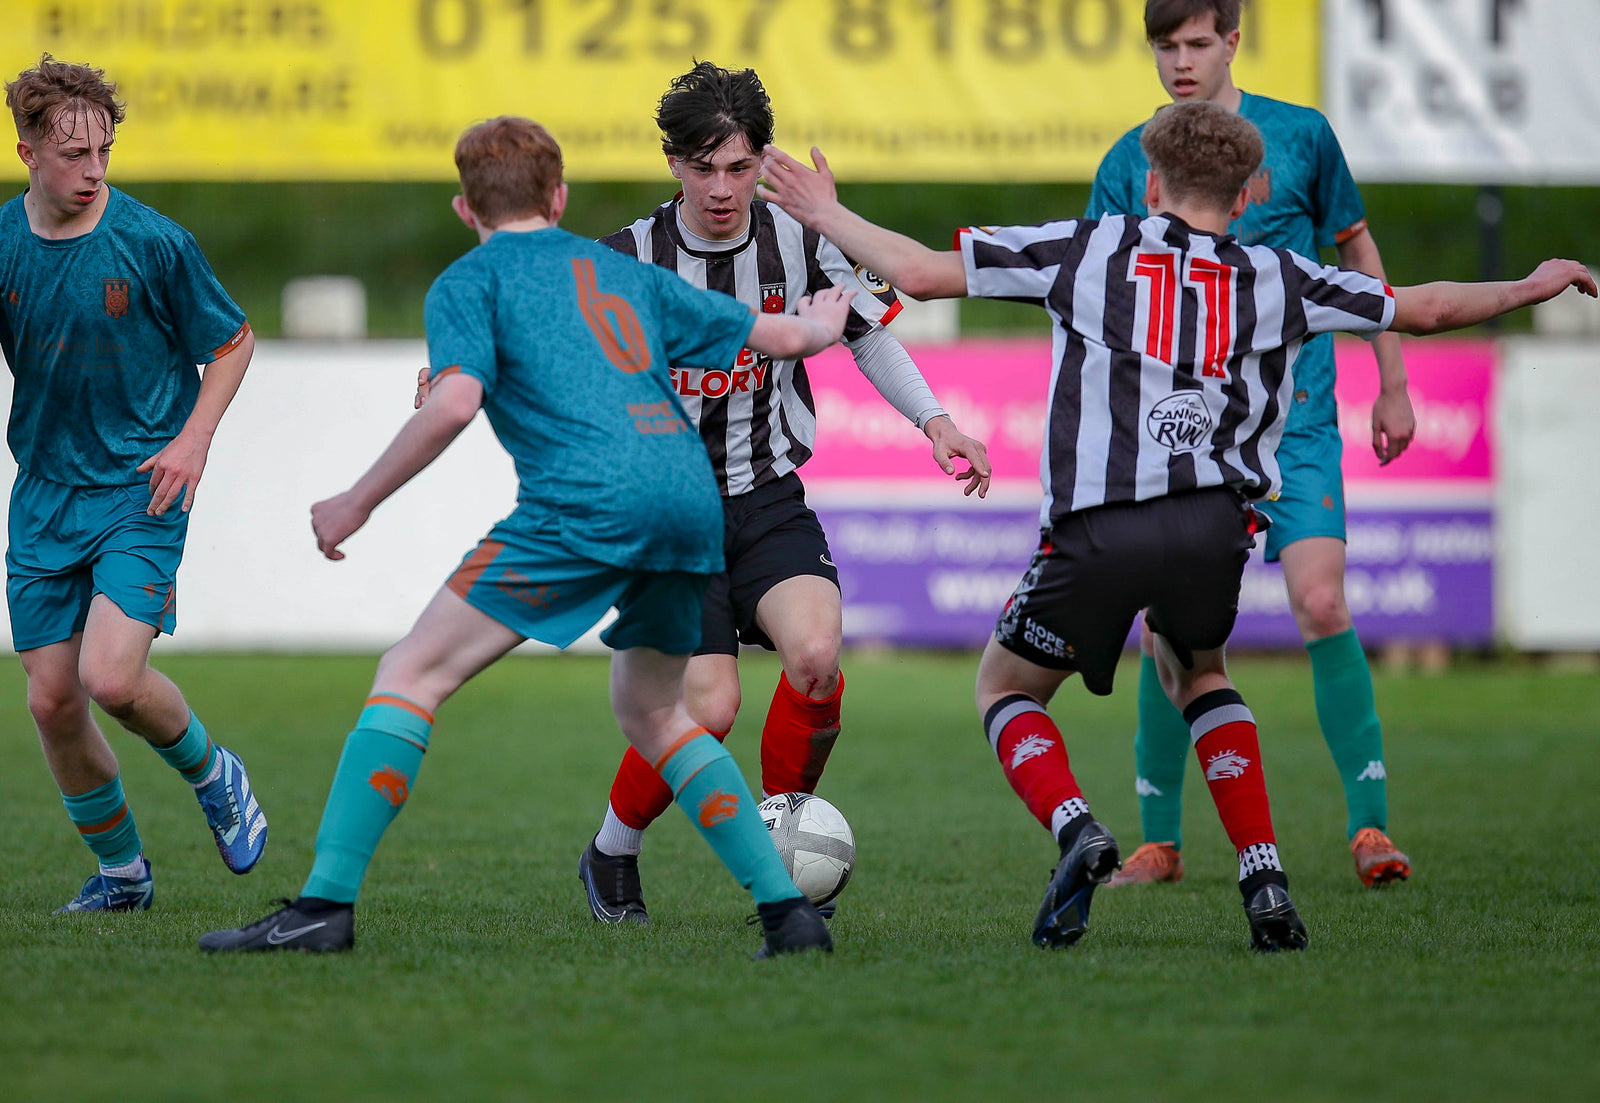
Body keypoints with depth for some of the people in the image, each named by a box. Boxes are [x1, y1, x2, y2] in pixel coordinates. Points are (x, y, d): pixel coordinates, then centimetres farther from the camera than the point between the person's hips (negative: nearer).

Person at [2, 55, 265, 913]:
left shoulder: (152, 243, -12)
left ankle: (211, 774, 13)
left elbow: (233, 341, 1)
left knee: (112, 679, -20)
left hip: (141, 491, -4)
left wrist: (194, 437, -10)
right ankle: (120, 871, 23)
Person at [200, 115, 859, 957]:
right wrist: (820, 326, 58)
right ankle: (788, 909, 19)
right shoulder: (621, 272, 28)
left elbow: (454, 401, -6)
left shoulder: (470, 280, 12)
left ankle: (327, 902, -12)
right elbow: (783, 335, 34)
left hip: (587, 499, -6)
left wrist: (356, 504, 3)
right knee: (650, 710, 27)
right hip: (692, 494, 6)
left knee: (413, 674, 0)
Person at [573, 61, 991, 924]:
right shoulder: (629, 259, -9)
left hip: (769, 503, 2)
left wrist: (933, 420, 4)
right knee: (709, 709, -15)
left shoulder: (795, 241, -3)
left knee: (815, 656, -24)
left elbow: (868, 330, 13)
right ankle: (611, 857, 13)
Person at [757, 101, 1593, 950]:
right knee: (1194, 671, 32)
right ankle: (1264, 879, 15)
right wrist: (1529, 288, 42)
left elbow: (922, 273, 11)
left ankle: (1076, 832, -8)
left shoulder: (1085, 249, 11)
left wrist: (827, 215, 27)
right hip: (1214, 523, 2)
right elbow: (1423, 309, 25)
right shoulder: (1276, 280, 16)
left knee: (1005, 688, 21)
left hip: (1094, 530, -2)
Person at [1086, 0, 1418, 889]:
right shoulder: (1129, 165, 5)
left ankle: (1370, 827, -8)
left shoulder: (1299, 136, 2)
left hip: (1295, 418, -2)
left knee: (1320, 603, -15)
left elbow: (1359, 254, 12)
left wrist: (1392, 385, 12)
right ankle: (1160, 841, 11)